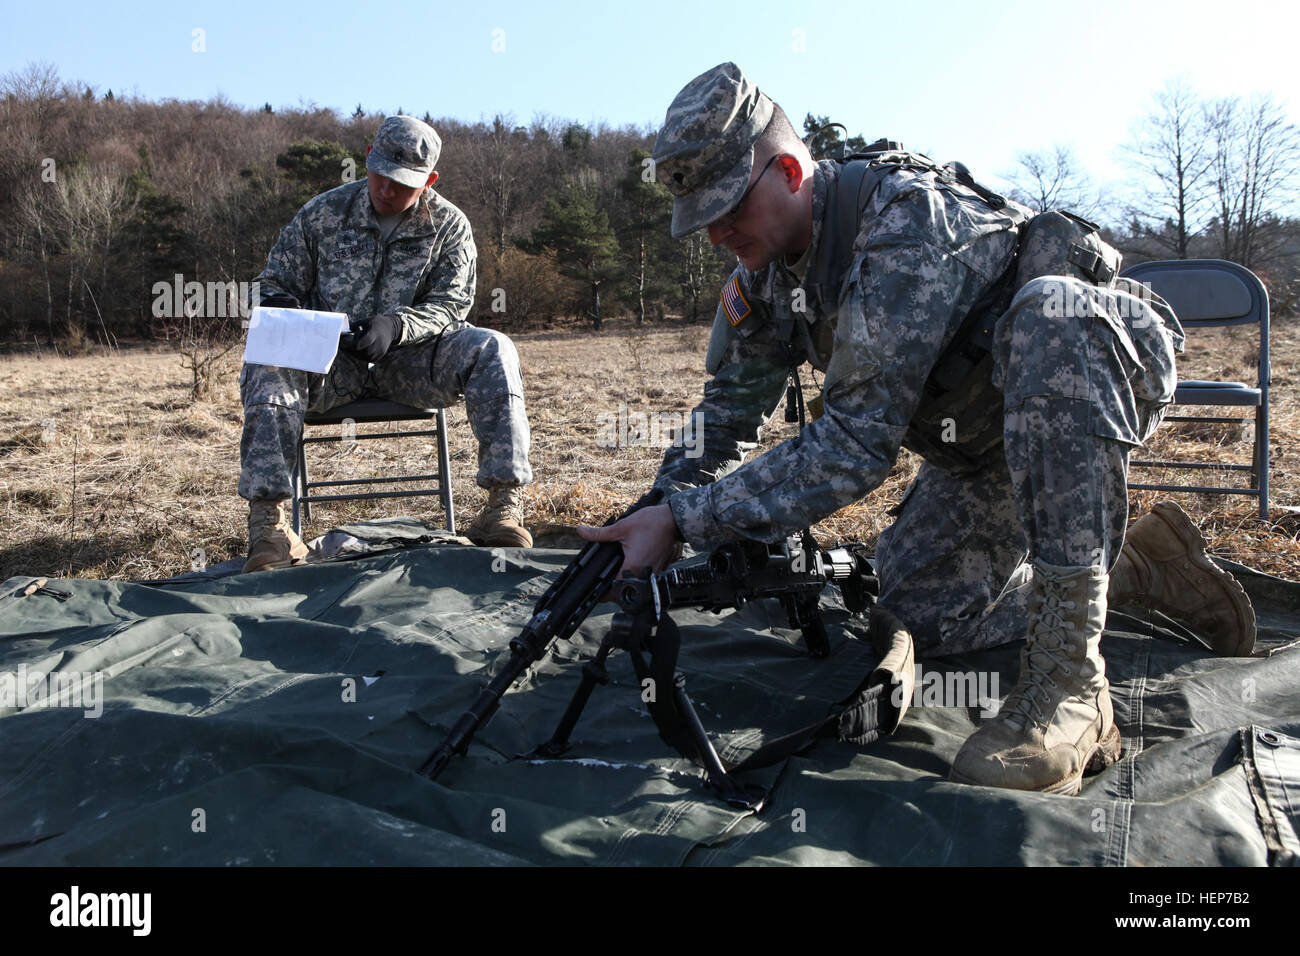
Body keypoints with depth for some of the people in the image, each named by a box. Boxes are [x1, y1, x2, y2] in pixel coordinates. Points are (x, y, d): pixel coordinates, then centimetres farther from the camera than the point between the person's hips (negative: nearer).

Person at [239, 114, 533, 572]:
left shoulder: (448, 225, 4)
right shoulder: (324, 212, 5)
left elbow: (451, 306, -3)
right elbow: (275, 285, 11)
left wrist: (397, 325, -23)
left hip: (410, 357, 0)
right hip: (331, 360, 1)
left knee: (491, 350, -27)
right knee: (270, 364, -31)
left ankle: (504, 502, -31)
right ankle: (266, 516, -35)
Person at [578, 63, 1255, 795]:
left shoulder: (905, 218, -34)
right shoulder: (765, 274, -8)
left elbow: (859, 441, -38)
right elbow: (727, 416, 2)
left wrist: (686, 522, -38)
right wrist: (661, 521, -13)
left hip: (1110, 364, -7)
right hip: (987, 436, 8)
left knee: (1048, 316, -41)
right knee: (918, 610, -1)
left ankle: (1070, 686, -38)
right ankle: (1140, 568, 16)